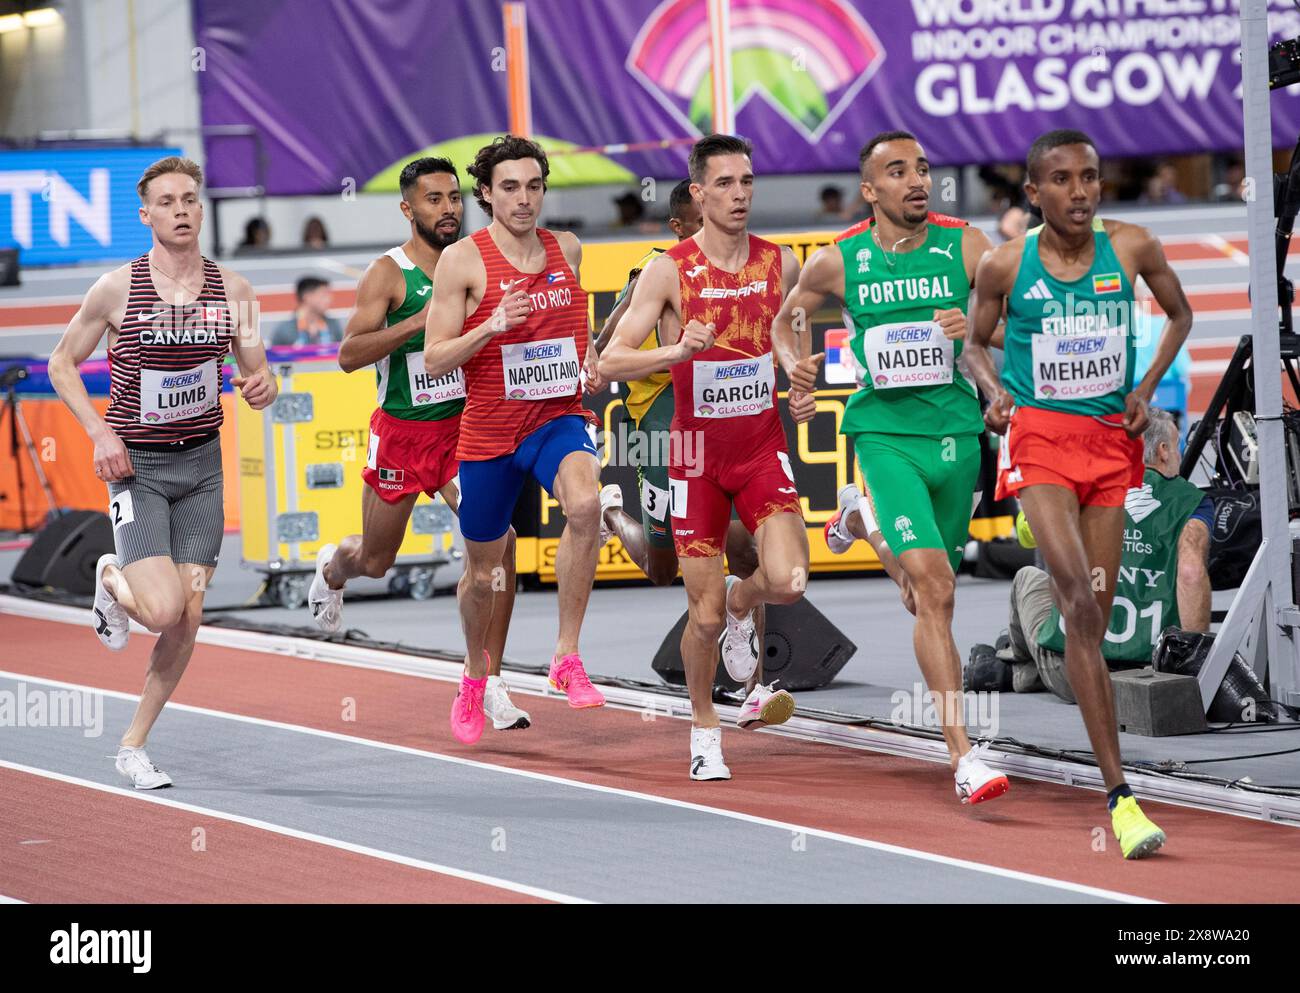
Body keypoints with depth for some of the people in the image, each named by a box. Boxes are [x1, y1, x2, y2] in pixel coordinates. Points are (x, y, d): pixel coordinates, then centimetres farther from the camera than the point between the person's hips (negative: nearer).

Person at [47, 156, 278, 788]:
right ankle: (112, 582, 18)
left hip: (202, 463, 4)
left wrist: (261, 387, -15)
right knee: (162, 611, -18)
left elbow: (260, 380, 10)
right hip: (137, 467, -4)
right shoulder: (117, 289, -8)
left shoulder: (232, 291, 1)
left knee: (188, 619, 0)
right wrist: (100, 432, -11)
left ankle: (134, 746, 16)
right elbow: (62, 365, 2)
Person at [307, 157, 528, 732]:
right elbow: (349, 355, -23)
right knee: (376, 560, 14)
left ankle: (488, 683, -12)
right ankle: (332, 568, 54)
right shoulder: (388, 275, -13)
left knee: (498, 539, -19)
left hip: (464, 427, 3)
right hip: (401, 431, -3)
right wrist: (418, 322, -32)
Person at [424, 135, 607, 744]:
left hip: (558, 417, 1)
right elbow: (434, 361, -10)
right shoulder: (462, 260, -7)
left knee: (584, 501, -32)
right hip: (486, 429, -1)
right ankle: (474, 678, 42)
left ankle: (567, 657, -22)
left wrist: (590, 363, 5)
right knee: (483, 573, 11)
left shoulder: (567, 250, 5)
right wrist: (492, 326, -24)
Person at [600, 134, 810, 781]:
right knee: (705, 616, 0)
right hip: (698, 454, -2)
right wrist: (679, 350, -29)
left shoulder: (781, 263, 1)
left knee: (788, 581, -19)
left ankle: (743, 601, 19)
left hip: (763, 448, 2)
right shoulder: (670, 271, -10)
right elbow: (610, 363, -13)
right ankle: (704, 729, 26)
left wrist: (797, 375, 2)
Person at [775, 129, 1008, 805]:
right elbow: (787, 318, 18)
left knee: (931, 589, 16)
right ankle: (963, 756, -22)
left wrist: (979, 328, -21)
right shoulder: (838, 261, 0)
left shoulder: (965, 247, -1)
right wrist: (796, 365, -1)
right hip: (885, 432, -3)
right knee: (932, 582, -18)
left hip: (954, 430, 3)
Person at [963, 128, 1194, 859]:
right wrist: (995, 390, -10)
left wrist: (1147, 388, 1)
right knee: (1081, 602, -19)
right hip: (1038, 436, -3)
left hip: (1111, 437, 3)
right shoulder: (1006, 266, -6)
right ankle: (1120, 795, -24)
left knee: (1095, 618, 8)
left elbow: (1180, 314, 14)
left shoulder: (1132, 248, -3)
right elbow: (977, 343, 10)